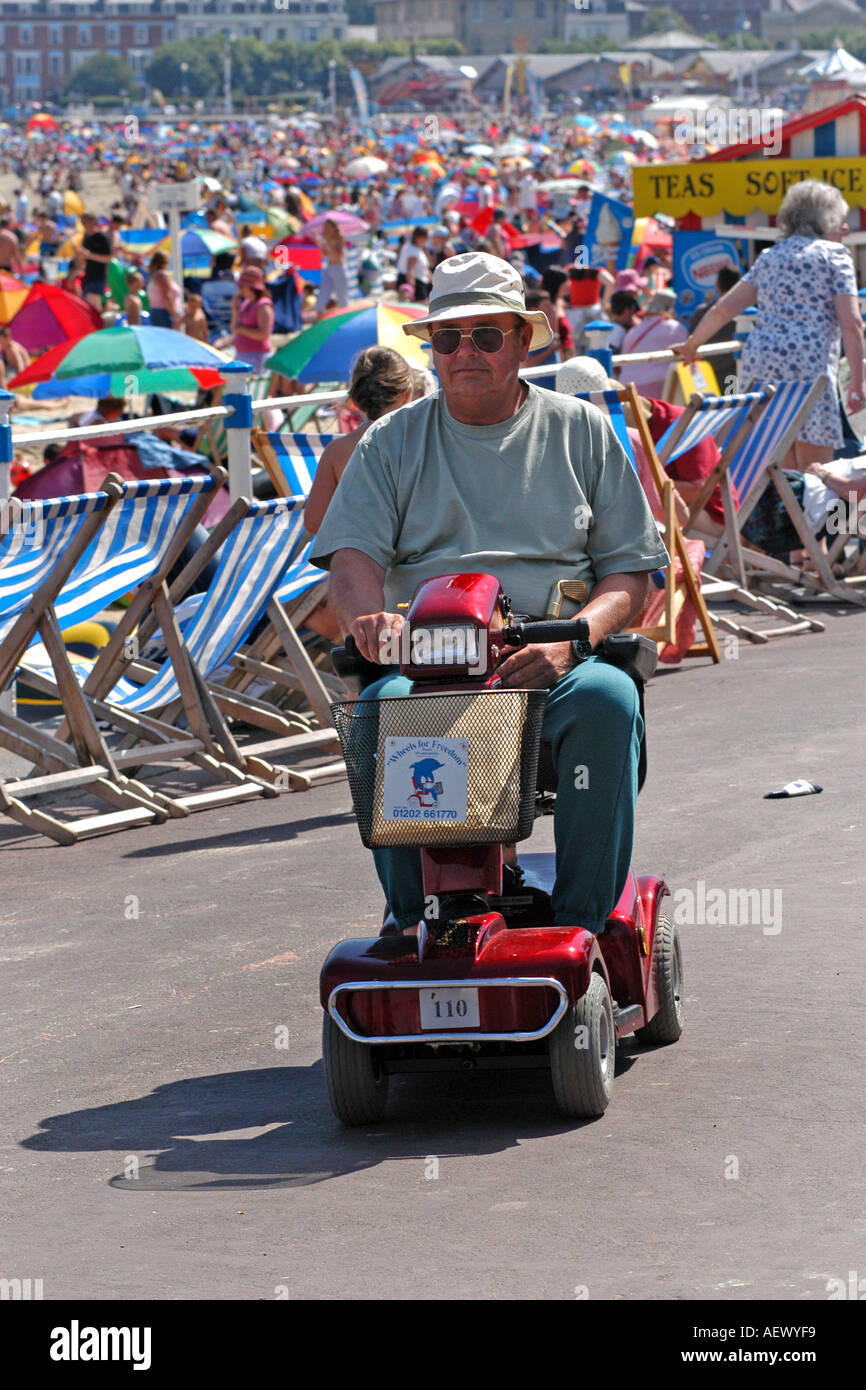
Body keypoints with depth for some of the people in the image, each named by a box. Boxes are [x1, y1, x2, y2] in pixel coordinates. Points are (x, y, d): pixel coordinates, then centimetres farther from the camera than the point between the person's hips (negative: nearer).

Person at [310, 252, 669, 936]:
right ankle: (415, 917, -21)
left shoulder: (582, 430, 15)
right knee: (385, 711, -34)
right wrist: (371, 618, -23)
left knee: (607, 699, -34)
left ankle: (583, 921, -28)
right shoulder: (393, 442, 16)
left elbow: (630, 573, 10)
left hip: (551, 666, 0)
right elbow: (353, 558, 3)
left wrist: (569, 641, -11)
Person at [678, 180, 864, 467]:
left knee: (782, 470, 11)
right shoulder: (834, 253, 5)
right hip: (809, 364, -6)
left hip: (758, 361, 6)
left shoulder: (769, 256, 21)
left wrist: (692, 344, 33)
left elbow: (723, 309, 18)